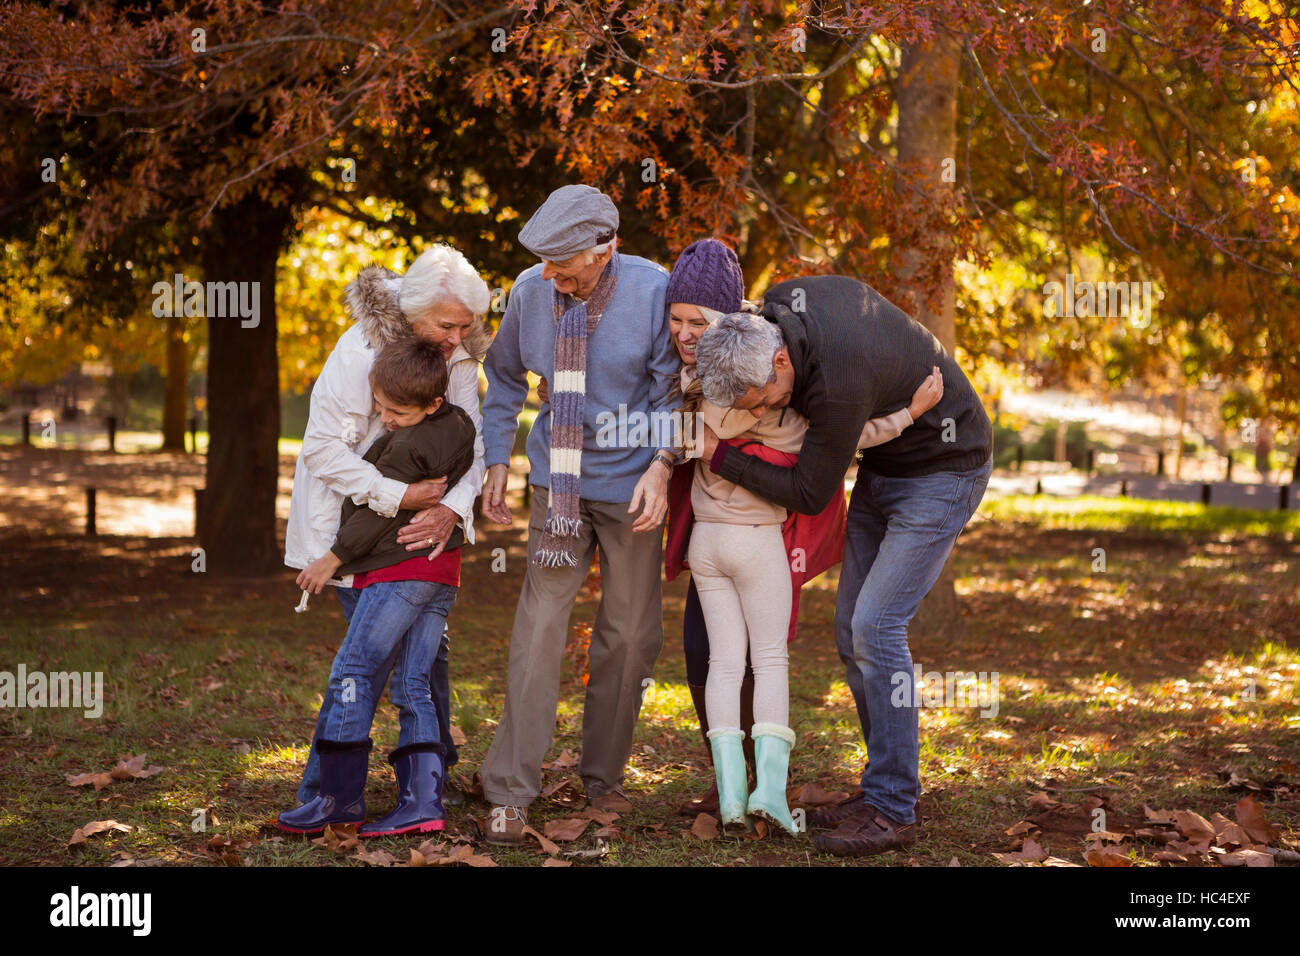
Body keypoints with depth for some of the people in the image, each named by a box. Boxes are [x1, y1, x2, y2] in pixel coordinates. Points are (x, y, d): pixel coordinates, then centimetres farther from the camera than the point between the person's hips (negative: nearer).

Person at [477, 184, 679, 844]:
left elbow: (673, 387, -7)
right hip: (559, 482, 1)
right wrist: (496, 462, 6)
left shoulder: (654, 289, -14)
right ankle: (510, 794, -4)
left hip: (631, 485, -1)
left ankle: (603, 777, 25)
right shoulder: (530, 290, -7)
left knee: (629, 634, 6)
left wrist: (661, 466, -20)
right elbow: (504, 379, 10)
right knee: (539, 625, -9)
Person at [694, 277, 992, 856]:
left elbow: (809, 494, -22)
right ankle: (886, 790, 13)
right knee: (852, 628, 5)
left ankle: (891, 810, -8)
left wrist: (719, 457, -17)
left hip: (944, 471, -9)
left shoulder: (840, 384, -36)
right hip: (884, 467, 9)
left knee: (875, 626, -15)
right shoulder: (782, 300, -13)